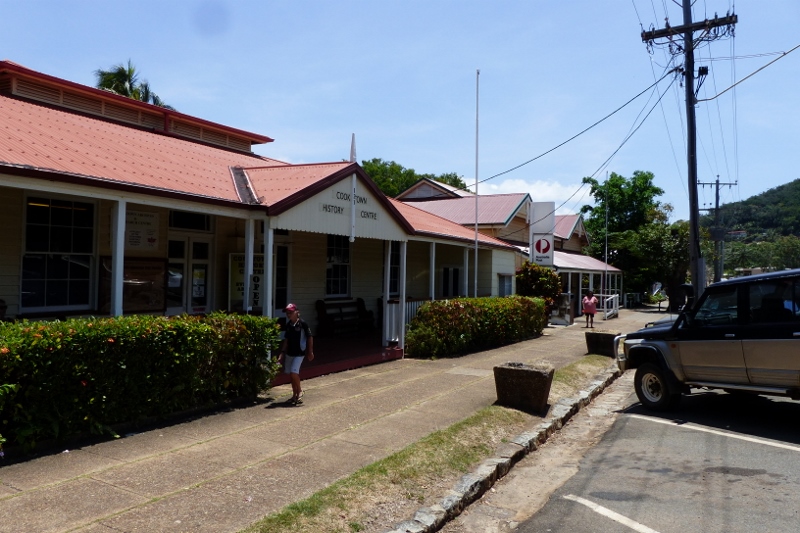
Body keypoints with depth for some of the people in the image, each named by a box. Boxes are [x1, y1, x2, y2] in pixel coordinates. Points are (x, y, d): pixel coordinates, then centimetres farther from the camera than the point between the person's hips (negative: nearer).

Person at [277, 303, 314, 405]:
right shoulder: (288, 325, 5)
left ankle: (300, 391, 6)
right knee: (290, 374, 10)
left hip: (299, 353, -7)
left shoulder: (302, 323, -13)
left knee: (294, 372, -16)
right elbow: (286, 340, 14)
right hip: (289, 353, 7)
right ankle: (295, 395, 24)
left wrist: (310, 352, -7)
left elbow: (310, 337, -8)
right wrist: (282, 353, 10)